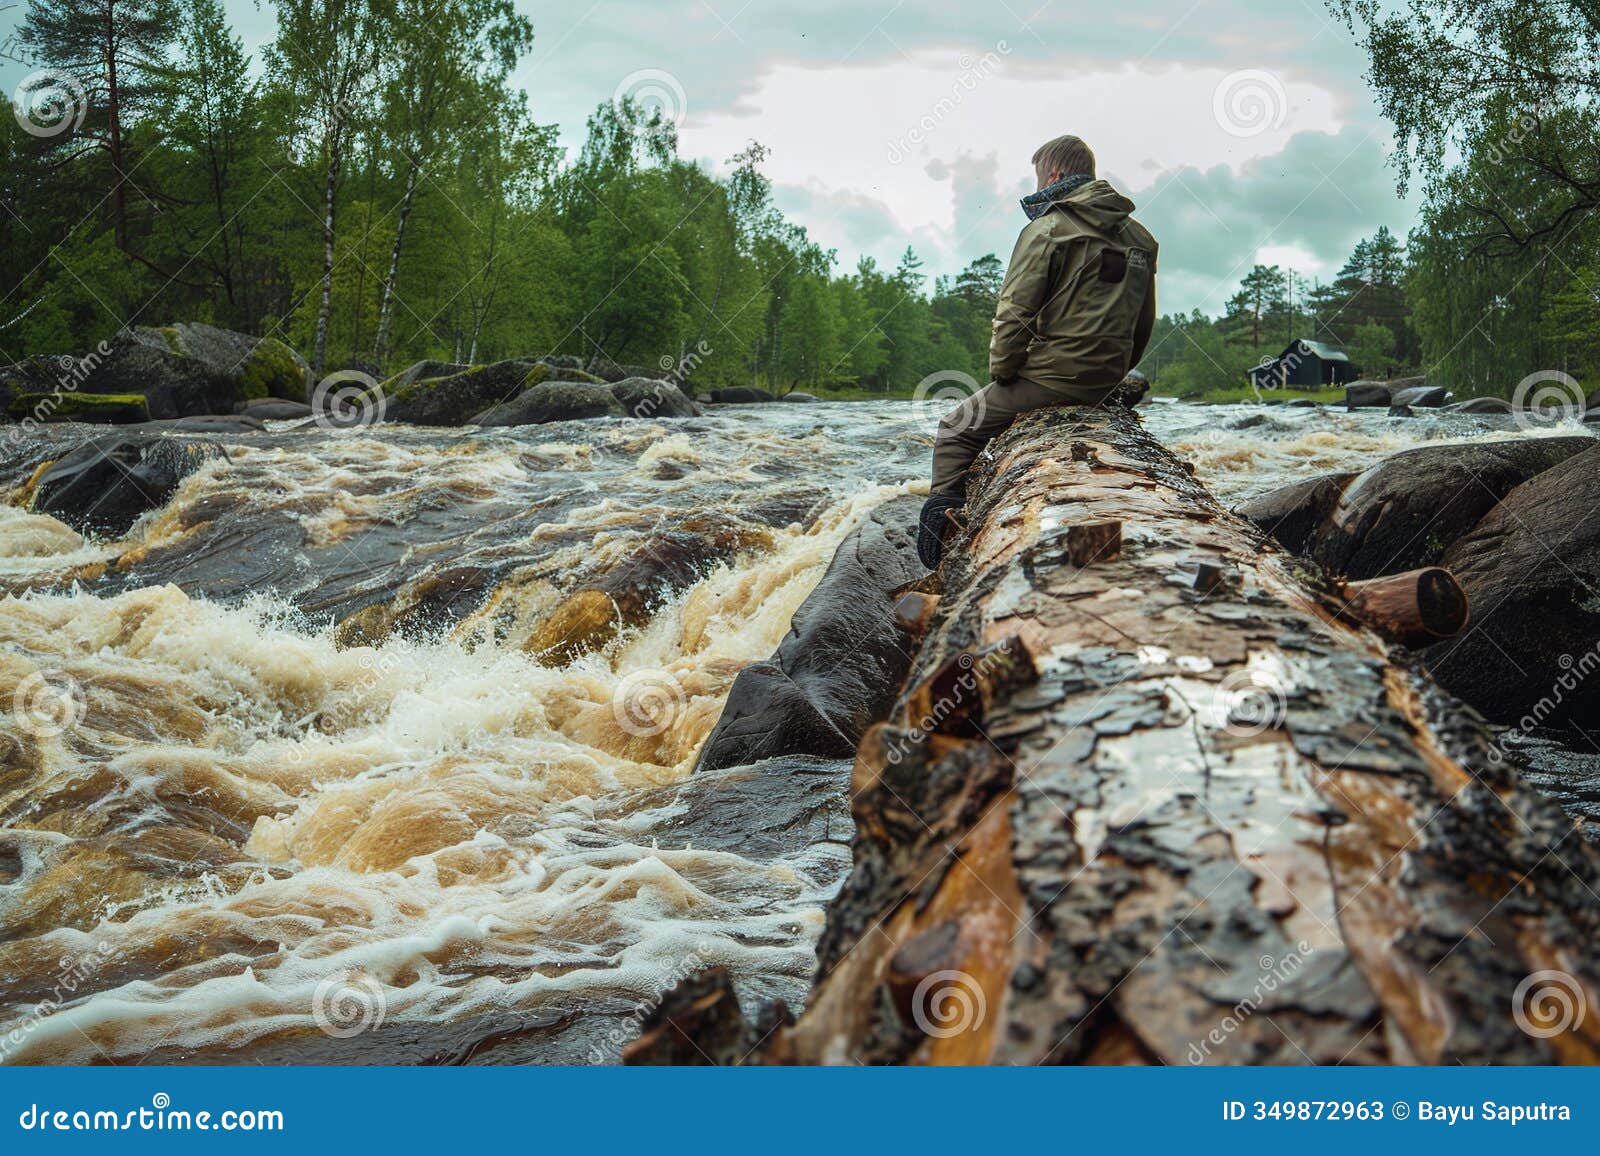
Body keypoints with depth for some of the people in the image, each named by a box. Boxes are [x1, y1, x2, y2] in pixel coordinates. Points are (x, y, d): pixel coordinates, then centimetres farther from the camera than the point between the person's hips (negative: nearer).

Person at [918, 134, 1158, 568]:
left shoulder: (1047, 229, -10)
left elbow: (1015, 314, -14)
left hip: (1050, 379, -7)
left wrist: (1000, 373, -1)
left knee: (957, 431, 11)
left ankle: (945, 519, 1)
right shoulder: (1140, 238, 12)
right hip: (1105, 387, 7)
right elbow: (1143, 326, 16)